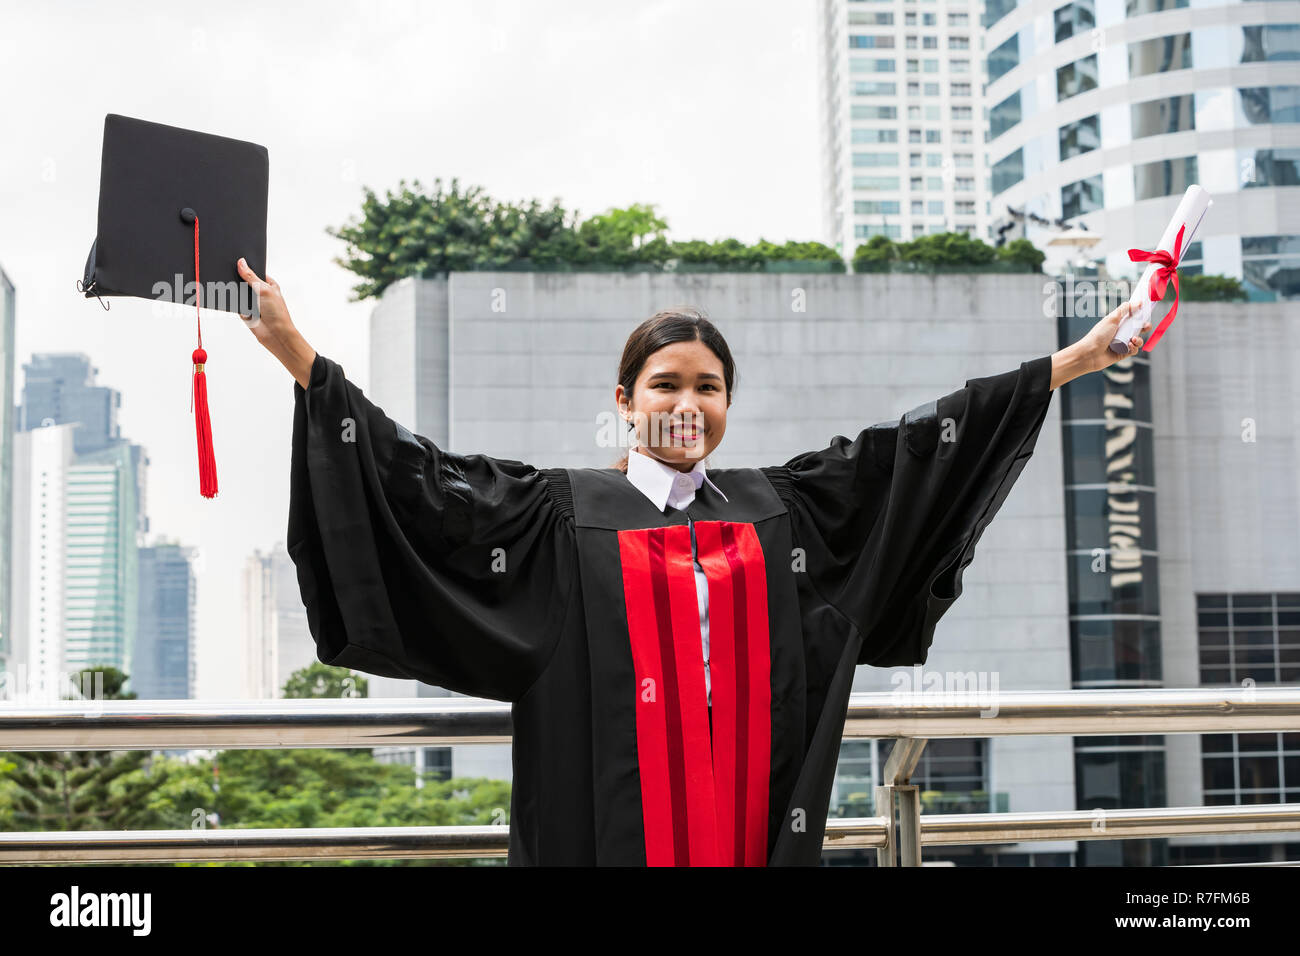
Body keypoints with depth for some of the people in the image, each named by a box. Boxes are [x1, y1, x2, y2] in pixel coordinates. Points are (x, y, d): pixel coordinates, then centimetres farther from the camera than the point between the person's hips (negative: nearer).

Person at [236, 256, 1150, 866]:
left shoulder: (781, 509, 13)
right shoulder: (563, 512, 6)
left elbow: (918, 442, 15)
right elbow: (421, 470, 1)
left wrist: (1070, 363, 16)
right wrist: (299, 356, -7)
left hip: (753, 822, 3)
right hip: (610, 823, -2)